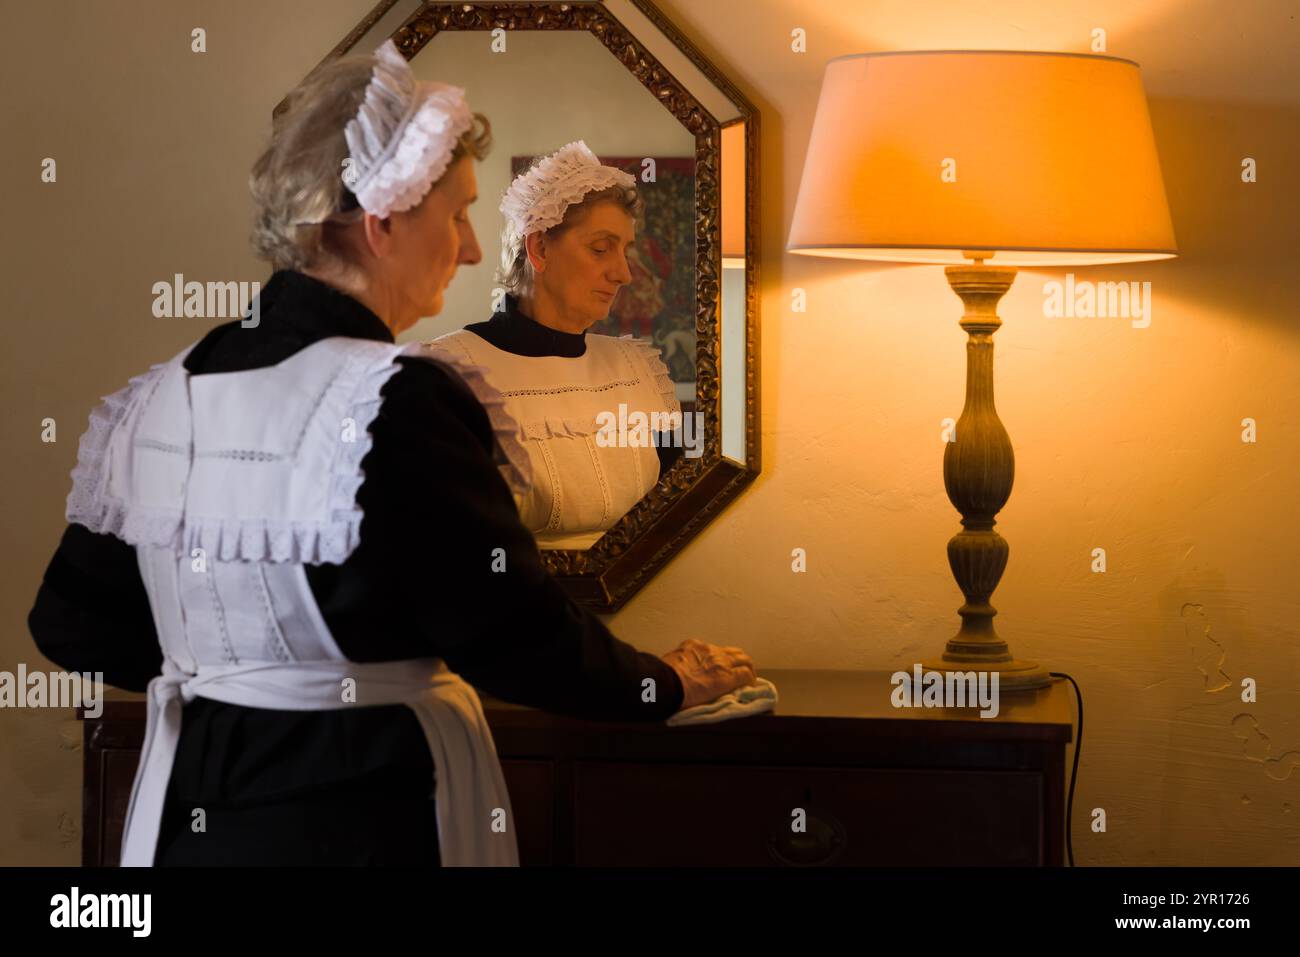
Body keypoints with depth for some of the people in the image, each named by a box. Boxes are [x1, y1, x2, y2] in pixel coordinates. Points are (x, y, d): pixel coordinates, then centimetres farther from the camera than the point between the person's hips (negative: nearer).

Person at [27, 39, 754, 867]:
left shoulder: (160, 396, 1)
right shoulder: (400, 402, -19)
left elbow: (75, 628, 9)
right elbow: (520, 636, -16)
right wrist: (671, 684, 1)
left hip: (185, 811, 6)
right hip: (361, 819, -6)